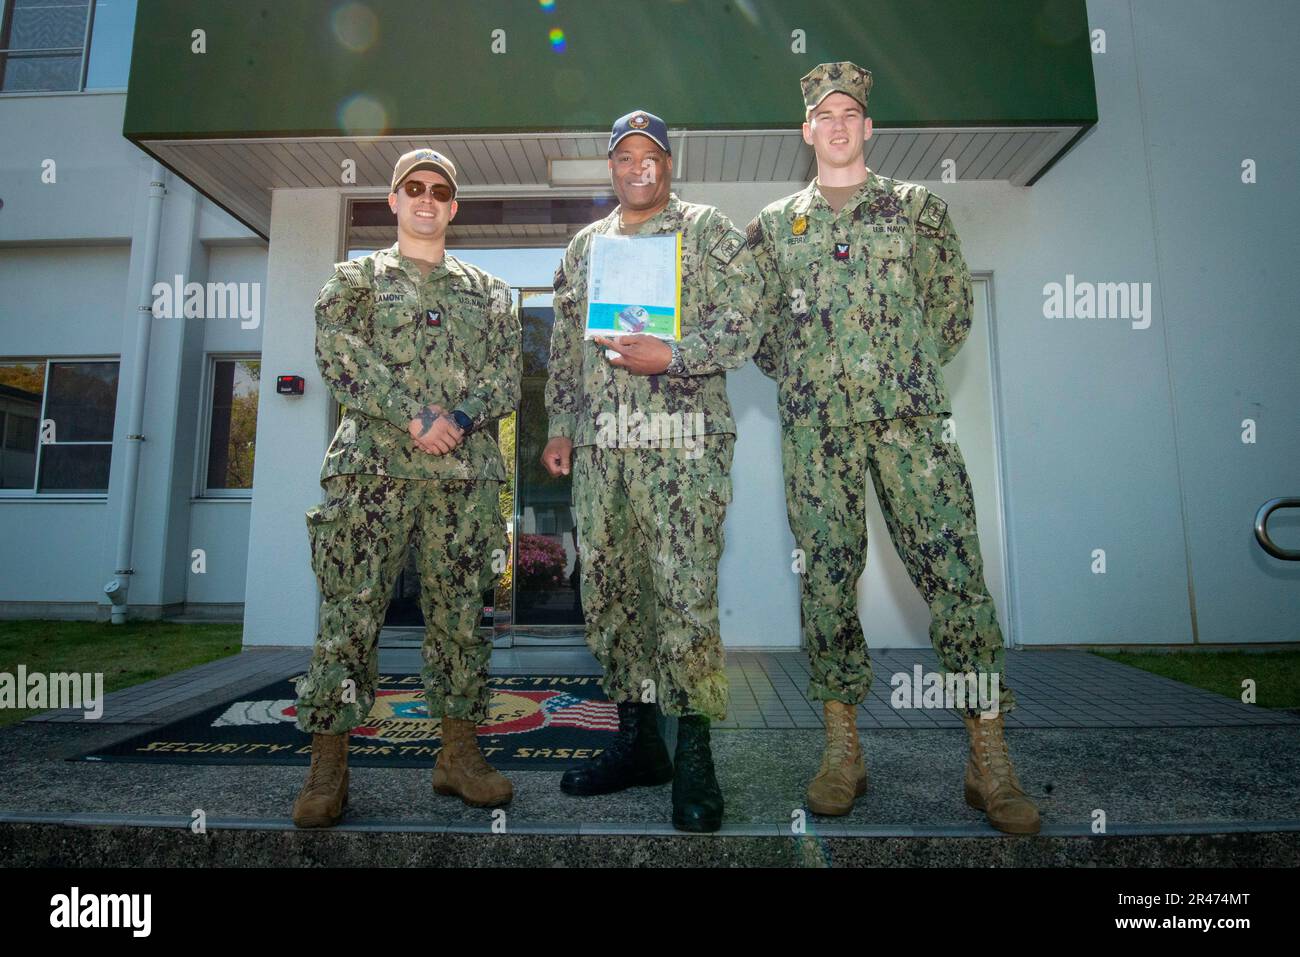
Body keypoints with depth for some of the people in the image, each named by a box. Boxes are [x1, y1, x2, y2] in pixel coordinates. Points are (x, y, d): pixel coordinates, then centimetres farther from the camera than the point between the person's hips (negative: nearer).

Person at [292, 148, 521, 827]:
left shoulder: (487, 292, 21)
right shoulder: (355, 278, 16)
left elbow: (506, 373, 8)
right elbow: (340, 356, -2)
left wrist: (459, 420, -11)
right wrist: (413, 415, -14)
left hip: (466, 472, 2)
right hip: (373, 466, -1)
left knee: (461, 617, 4)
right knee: (350, 614, -3)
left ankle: (459, 753, 15)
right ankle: (328, 765, 8)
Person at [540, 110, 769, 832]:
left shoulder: (706, 229, 8)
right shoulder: (585, 244, 22)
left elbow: (744, 324, -2)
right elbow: (563, 345, 21)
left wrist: (668, 355, -15)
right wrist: (558, 426, 13)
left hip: (681, 440, -5)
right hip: (597, 445, 6)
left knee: (684, 594, -9)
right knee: (608, 590, 7)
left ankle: (694, 755, 6)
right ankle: (637, 739, 21)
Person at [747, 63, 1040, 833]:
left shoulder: (918, 206, 14)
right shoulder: (774, 223, 16)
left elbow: (955, 304, 15)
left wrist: (916, 370, 7)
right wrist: (800, 377, 7)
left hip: (911, 417, 0)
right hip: (816, 428, 1)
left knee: (955, 573, -5)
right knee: (827, 579, 1)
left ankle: (991, 760, 7)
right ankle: (843, 751, 14)